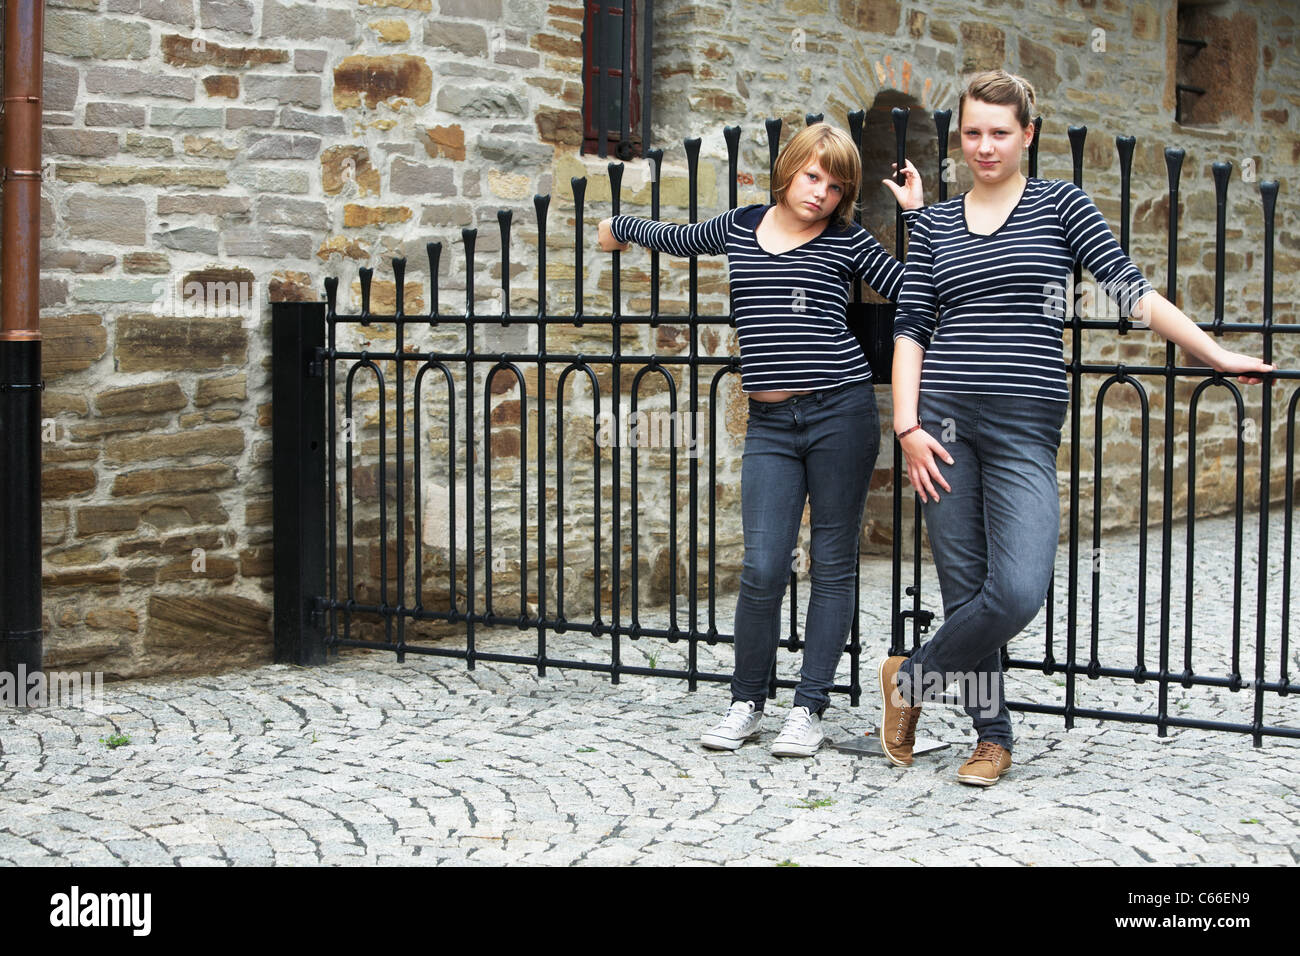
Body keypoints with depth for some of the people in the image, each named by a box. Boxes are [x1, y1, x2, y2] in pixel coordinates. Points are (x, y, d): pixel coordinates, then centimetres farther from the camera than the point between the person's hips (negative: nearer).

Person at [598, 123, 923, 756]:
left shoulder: (847, 241, 4)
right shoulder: (740, 228, 12)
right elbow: (675, 238, 33)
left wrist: (917, 213, -6)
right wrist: (621, 227, 45)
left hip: (840, 412, -1)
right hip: (770, 424, 2)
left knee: (833, 565, 3)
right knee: (762, 568, -6)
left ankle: (808, 708, 12)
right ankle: (745, 705, 12)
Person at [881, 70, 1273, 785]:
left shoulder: (1060, 204, 7)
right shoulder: (933, 224, 12)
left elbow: (1129, 289, 3)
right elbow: (910, 326, 8)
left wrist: (1215, 355, -2)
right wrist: (908, 426, -2)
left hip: (1026, 427, -1)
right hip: (946, 418, 2)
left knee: (1018, 592, -15)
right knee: (964, 589, 1)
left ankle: (913, 678, 8)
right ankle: (992, 736, 18)